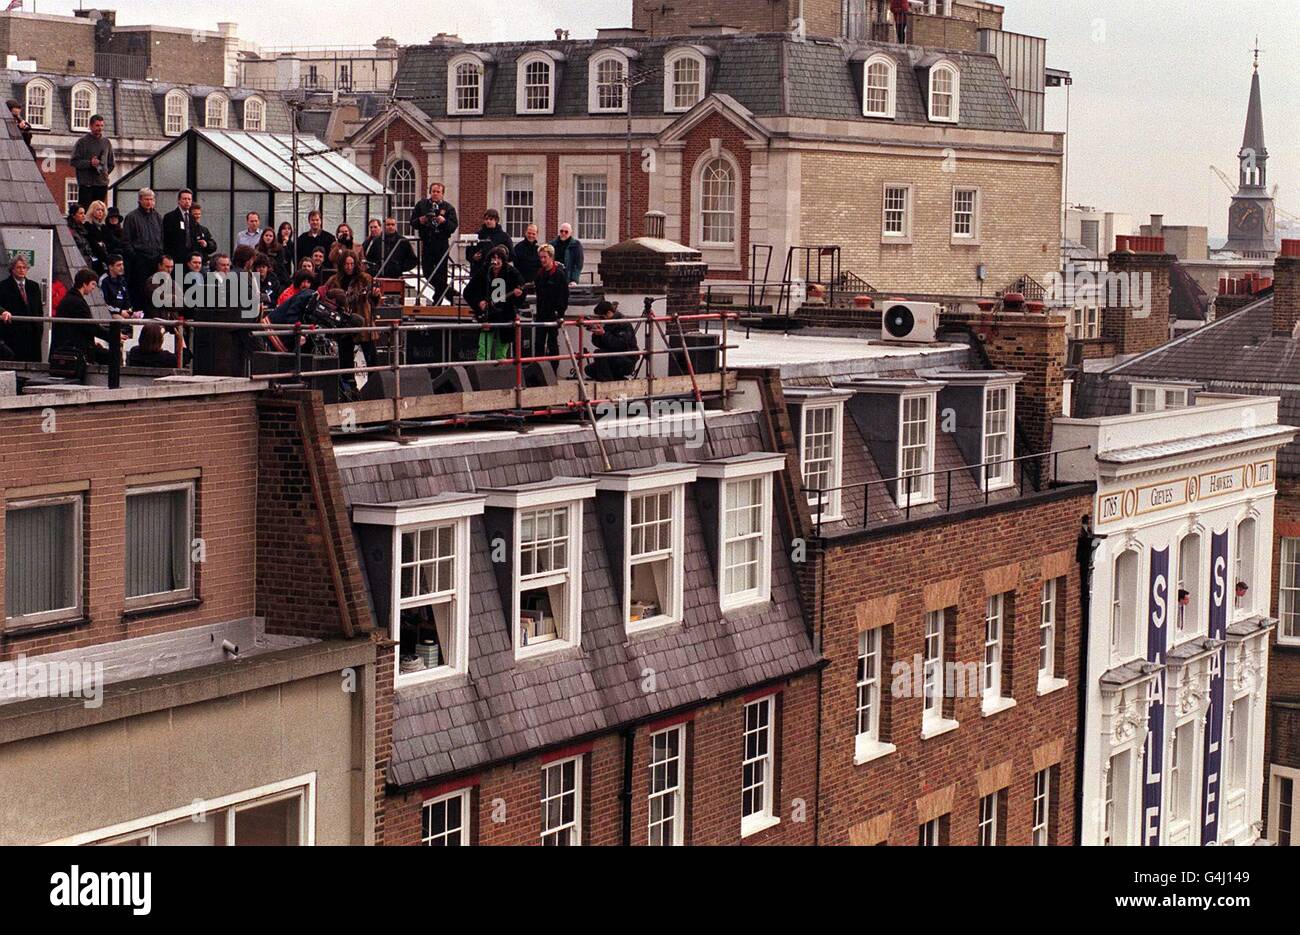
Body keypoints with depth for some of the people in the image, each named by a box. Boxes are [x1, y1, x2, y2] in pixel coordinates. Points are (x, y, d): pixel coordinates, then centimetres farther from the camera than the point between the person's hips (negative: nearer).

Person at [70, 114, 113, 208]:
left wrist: (107, 171, 5)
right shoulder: (82, 142, 0)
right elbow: (74, 161, -4)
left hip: (102, 183, 4)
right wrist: (89, 163, -16)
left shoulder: (107, 142, 13)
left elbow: (111, 163, 23)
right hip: (86, 183, -4)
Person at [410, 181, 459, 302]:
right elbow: (413, 222, 9)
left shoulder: (448, 207, 5)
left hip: (442, 243, -2)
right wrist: (420, 221, -13)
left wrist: (444, 221, -22)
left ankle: (438, 302, 5)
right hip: (426, 242, 2)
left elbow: (454, 225, -4)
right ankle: (448, 291, 18)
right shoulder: (421, 205, 10)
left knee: (441, 273, -2)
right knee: (427, 271, -1)